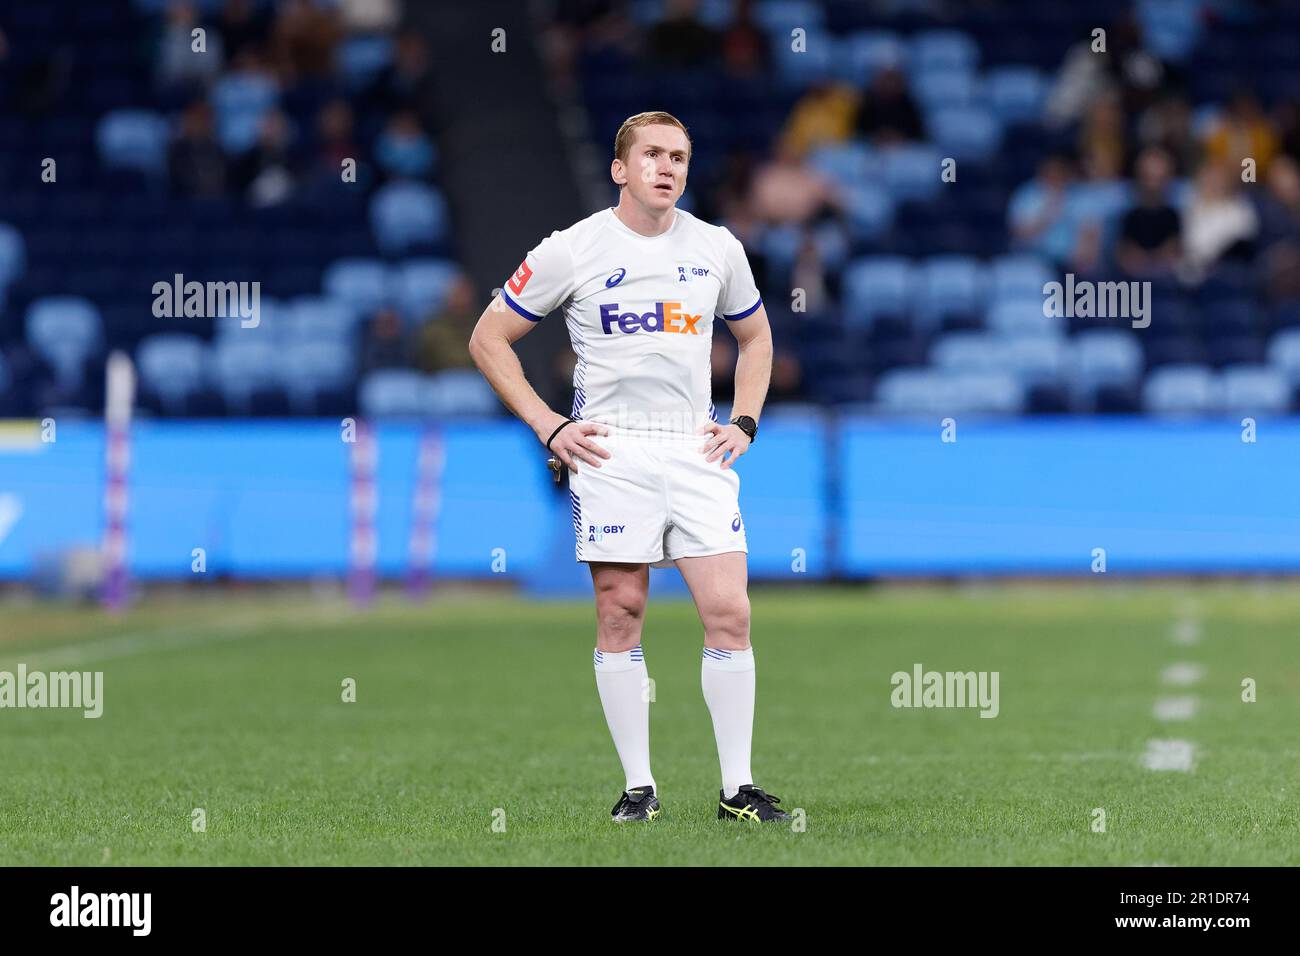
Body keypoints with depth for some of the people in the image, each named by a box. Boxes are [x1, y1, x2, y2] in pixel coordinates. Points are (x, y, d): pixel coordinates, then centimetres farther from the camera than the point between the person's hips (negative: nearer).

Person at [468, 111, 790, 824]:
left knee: (730, 613, -6)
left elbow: (754, 336, 26)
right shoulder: (572, 250, -1)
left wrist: (744, 423, 11)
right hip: (611, 449, -2)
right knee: (620, 614, -1)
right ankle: (638, 785, 7)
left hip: (698, 449, 2)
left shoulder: (717, 248, 10)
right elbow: (488, 338, 5)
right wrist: (548, 426, -3)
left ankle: (738, 789, 0)